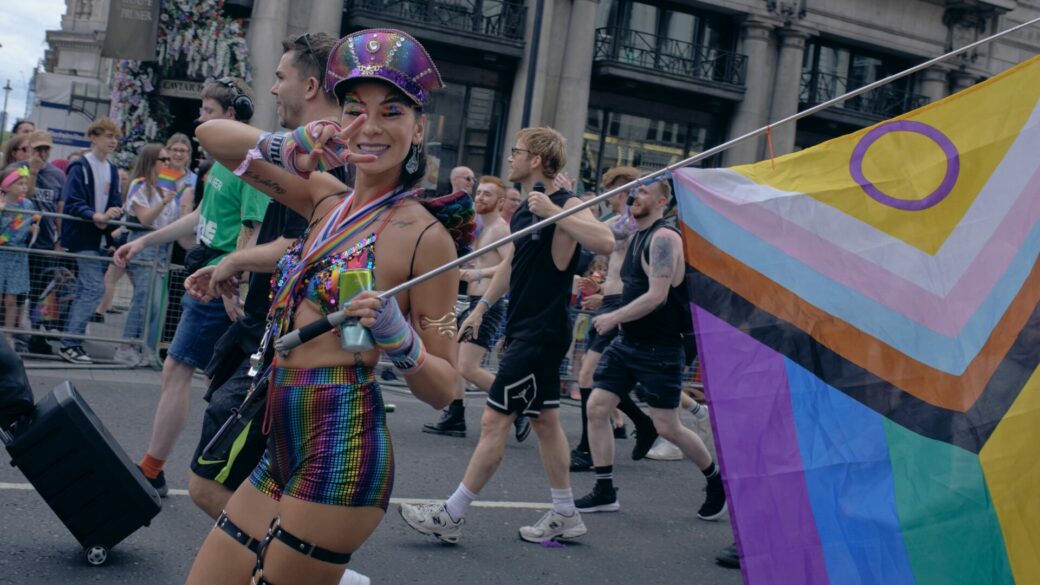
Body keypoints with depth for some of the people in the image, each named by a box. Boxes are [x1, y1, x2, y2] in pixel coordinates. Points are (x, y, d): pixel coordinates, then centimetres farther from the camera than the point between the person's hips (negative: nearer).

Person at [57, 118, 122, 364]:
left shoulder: (112, 170, 12)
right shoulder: (80, 167, -9)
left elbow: (115, 205, 12)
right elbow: (72, 204, -17)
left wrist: (111, 218, -9)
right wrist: (97, 216, -31)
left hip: (97, 237, 8)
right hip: (81, 237, -8)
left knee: (86, 290, 11)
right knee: (95, 288, -13)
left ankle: (72, 341, 19)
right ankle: (70, 343, -8)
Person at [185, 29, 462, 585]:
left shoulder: (424, 235, -9)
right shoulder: (327, 198, 9)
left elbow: (444, 388, -6)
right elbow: (211, 134, 11)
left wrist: (395, 335, -24)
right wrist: (290, 146, -6)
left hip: (342, 451, -7)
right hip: (285, 451, 7)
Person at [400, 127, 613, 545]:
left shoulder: (566, 205, -15)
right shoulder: (523, 211, 12)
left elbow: (605, 242, -33)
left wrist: (554, 212, -36)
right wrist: (480, 309, 25)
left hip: (541, 333, -9)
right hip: (524, 329, 9)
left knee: (494, 420, -5)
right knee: (544, 418, 14)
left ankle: (452, 516, 3)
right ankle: (565, 515, 24)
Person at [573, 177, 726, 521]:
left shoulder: (664, 237, -15)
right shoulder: (637, 236, 14)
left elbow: (657, 296, -23)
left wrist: (614, 318, -17)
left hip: (659, 348, -9)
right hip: (627, 342, 9)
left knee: (667, 428, -3)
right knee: (596, 408, 0)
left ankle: (715, 480, 22)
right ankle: (605, 493, 10)